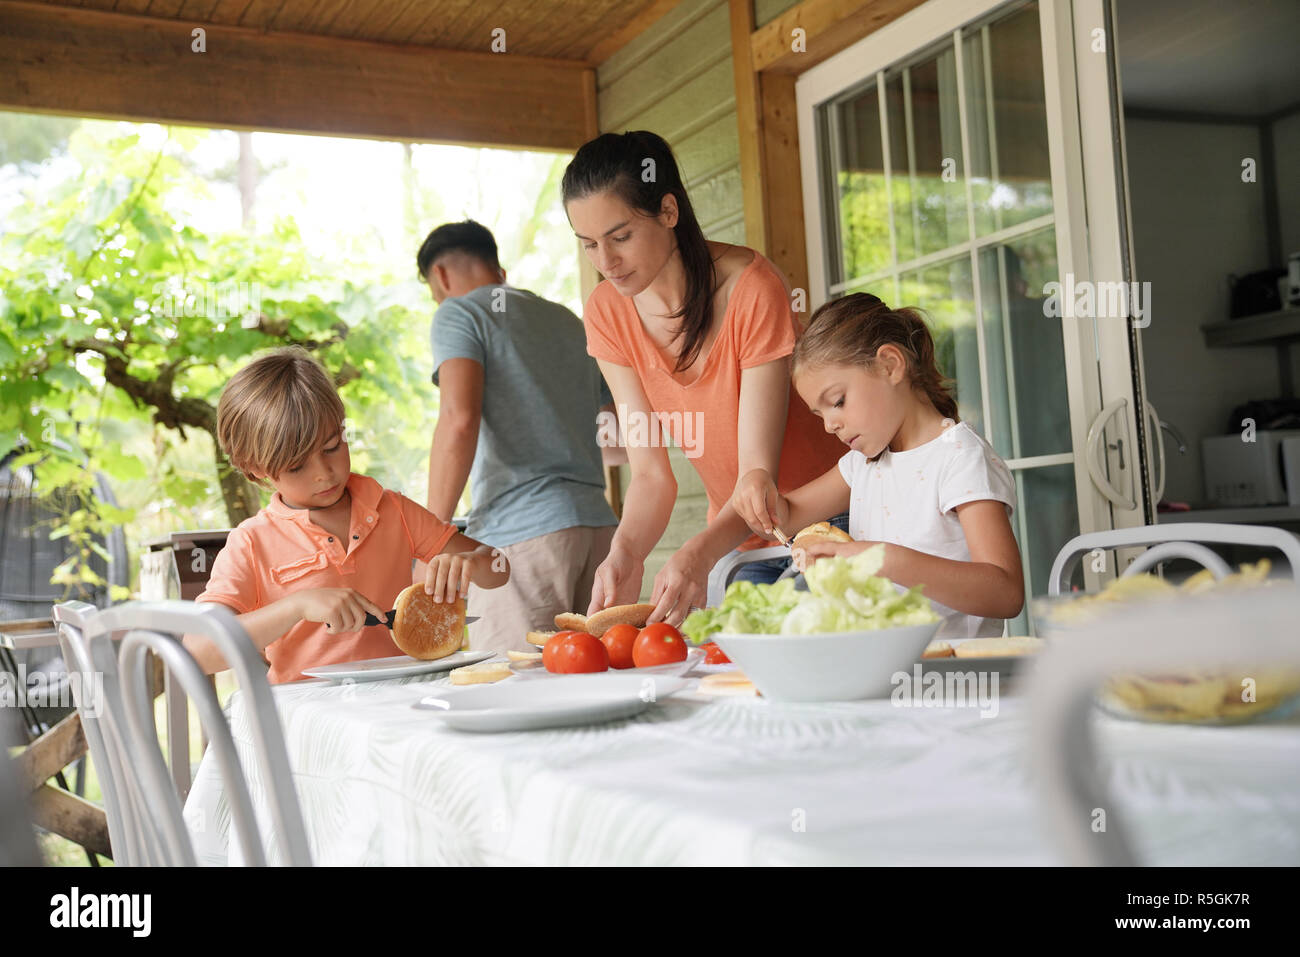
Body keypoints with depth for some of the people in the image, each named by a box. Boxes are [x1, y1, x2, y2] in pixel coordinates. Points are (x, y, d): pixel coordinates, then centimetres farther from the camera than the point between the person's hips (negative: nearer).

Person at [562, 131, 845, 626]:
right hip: (737, 537, 4)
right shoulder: (608, 313, -8)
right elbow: (651, 473, -11)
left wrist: (699, 553, -43)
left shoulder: (752, 289, -23)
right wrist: (625, 552, -31)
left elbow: (758, 469, -25)